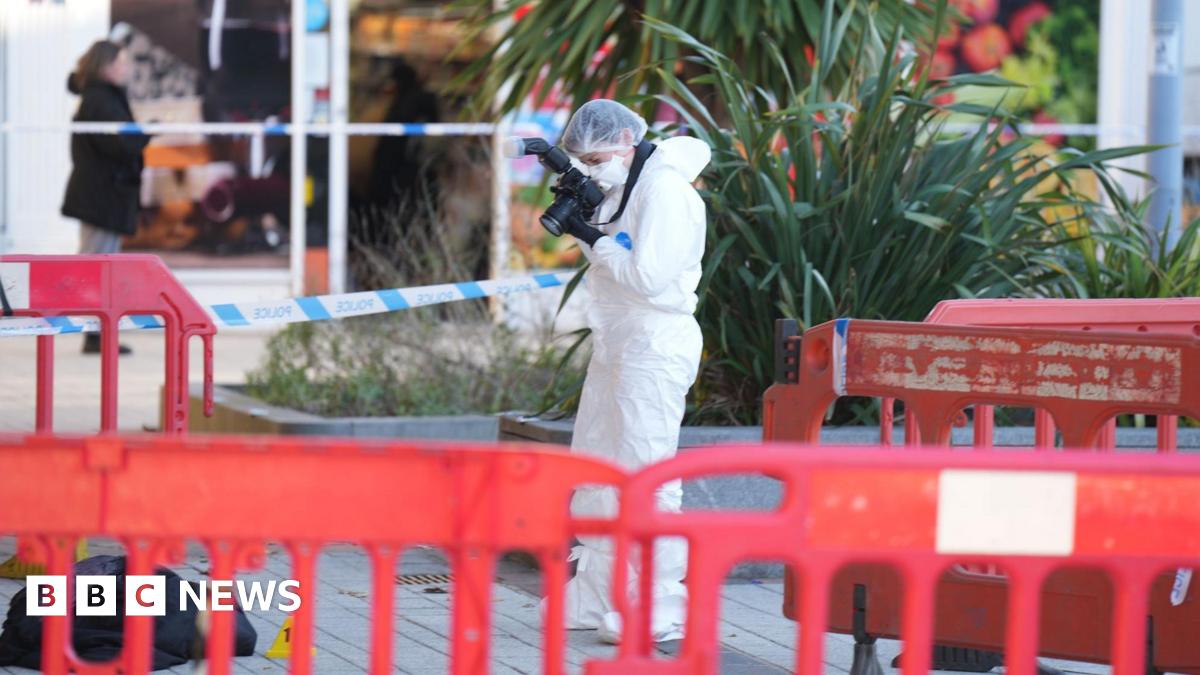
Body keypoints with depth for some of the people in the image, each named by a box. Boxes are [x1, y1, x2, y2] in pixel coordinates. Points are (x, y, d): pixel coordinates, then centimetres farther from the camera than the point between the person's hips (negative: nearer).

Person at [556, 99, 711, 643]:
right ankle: (595, 600, 22)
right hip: (616, 343, 10)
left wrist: (593, 237, -13)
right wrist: (581, 220, 1)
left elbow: (648, 275, -22)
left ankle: (659, 613, -6)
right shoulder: (624, 185, 14)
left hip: (654, 347, -10)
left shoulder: (665, 190, -16)